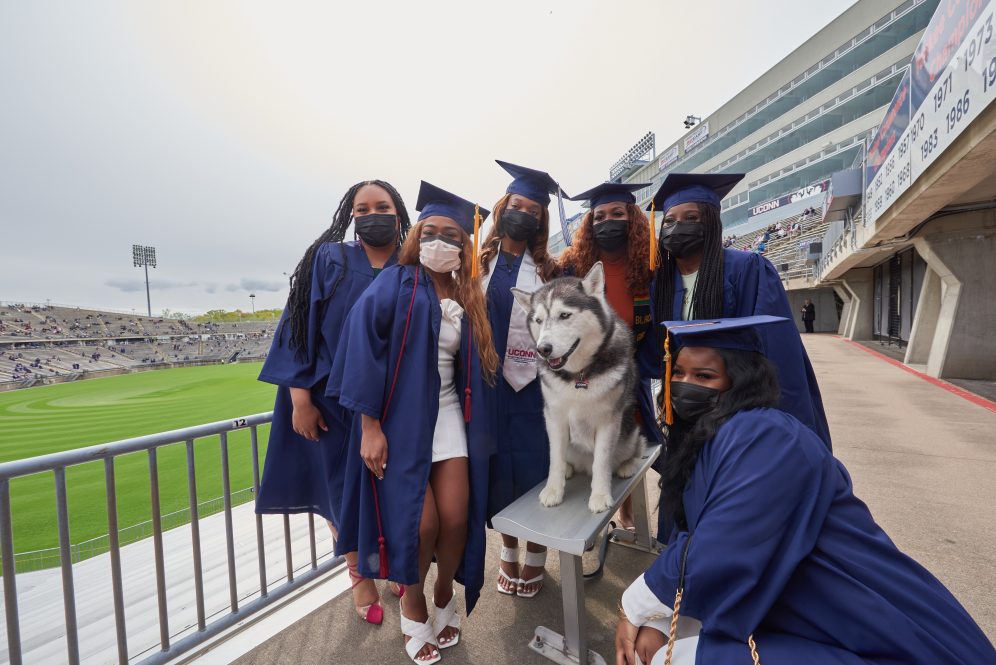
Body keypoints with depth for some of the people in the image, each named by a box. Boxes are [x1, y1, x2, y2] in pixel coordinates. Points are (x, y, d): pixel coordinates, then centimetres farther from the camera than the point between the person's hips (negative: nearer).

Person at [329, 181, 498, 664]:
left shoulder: (466, 299, 8)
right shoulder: (393, 284, -7)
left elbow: (475, 367, 11)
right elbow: (362, 348, -13)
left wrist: (474, 424, 7)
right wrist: (369, 426, -16)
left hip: (448, 413, 4)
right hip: (399, 417, -4)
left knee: (457, 519, 3)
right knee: (422, 523, -3)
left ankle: (444, 598, 35)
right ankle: (413, 607, 30)